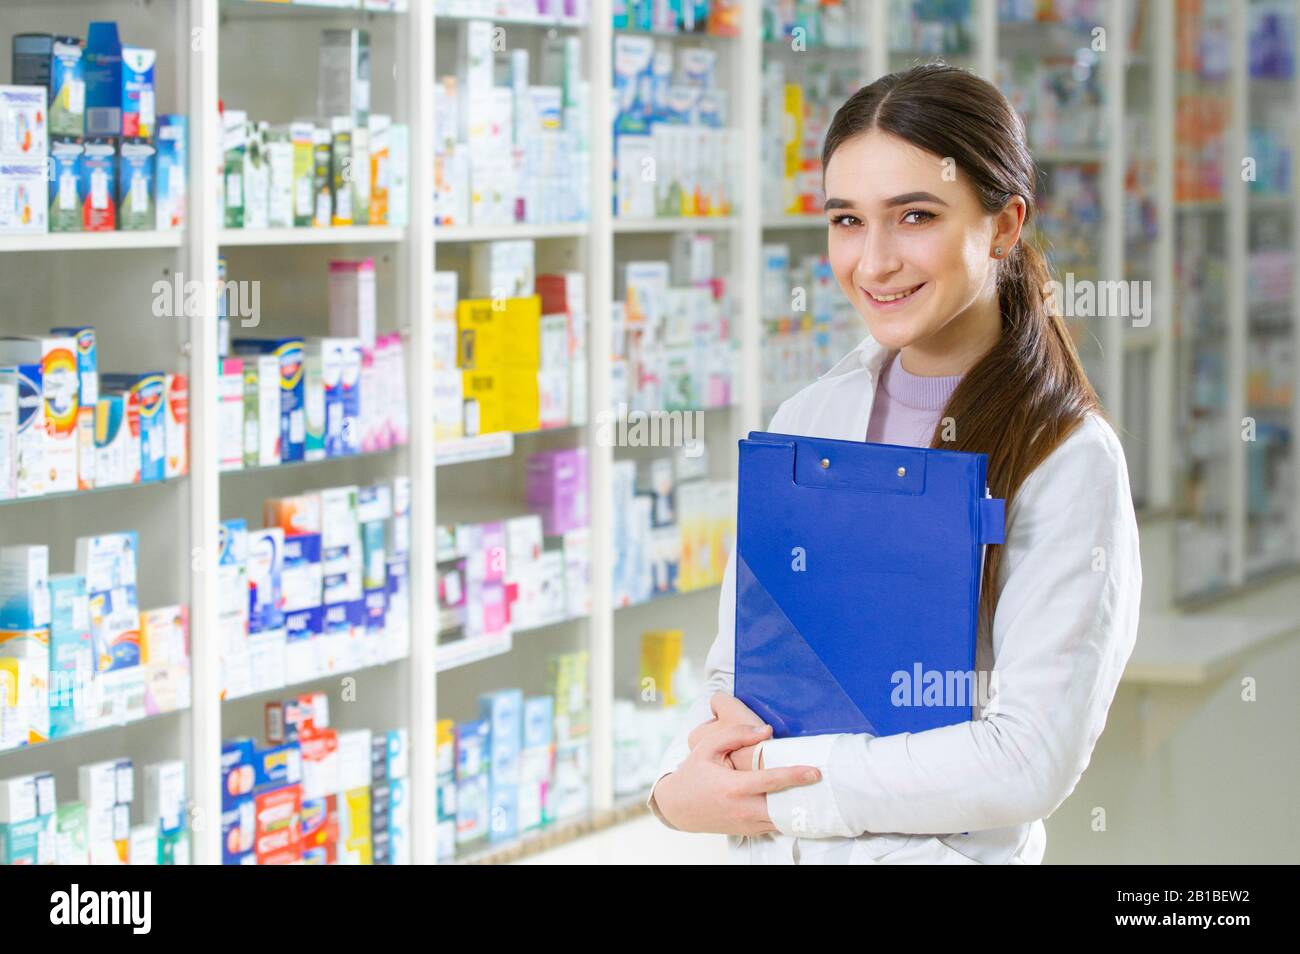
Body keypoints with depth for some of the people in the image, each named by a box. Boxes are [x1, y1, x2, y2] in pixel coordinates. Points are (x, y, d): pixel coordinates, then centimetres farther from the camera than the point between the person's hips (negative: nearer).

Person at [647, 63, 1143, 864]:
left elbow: (1032, 760, -20)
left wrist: (769, 775, -17)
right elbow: (735, 670, 6)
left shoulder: (1070, 460, -14)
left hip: (946, 850, -4)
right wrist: (682, 786, -14)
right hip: (768, 848, 4)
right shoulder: (807, 421, 3)